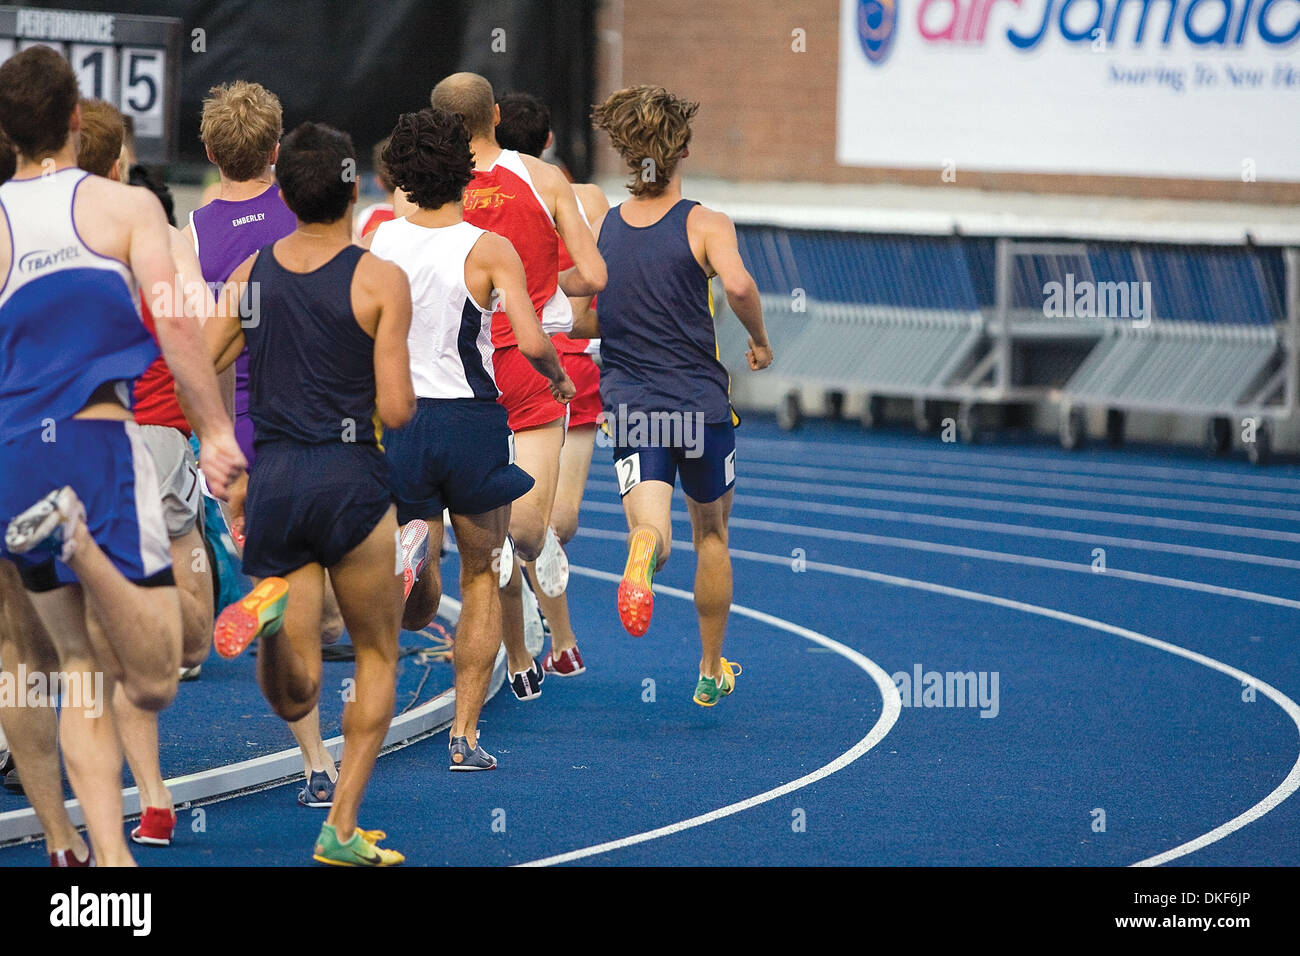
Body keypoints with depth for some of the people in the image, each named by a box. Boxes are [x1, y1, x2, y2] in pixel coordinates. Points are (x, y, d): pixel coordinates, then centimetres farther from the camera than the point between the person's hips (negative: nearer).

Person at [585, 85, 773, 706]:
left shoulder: (599, 229, 4)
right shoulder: (705, 225, -7)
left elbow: (581, 322, 10)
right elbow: (736, 283, -27)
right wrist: (760, 339, -8)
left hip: (628, 405, 1)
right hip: (700, 403, -1)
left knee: (655, 530, -10)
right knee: (711, 533, 19)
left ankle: (645, 546, -49)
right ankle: (712, 671, 28)